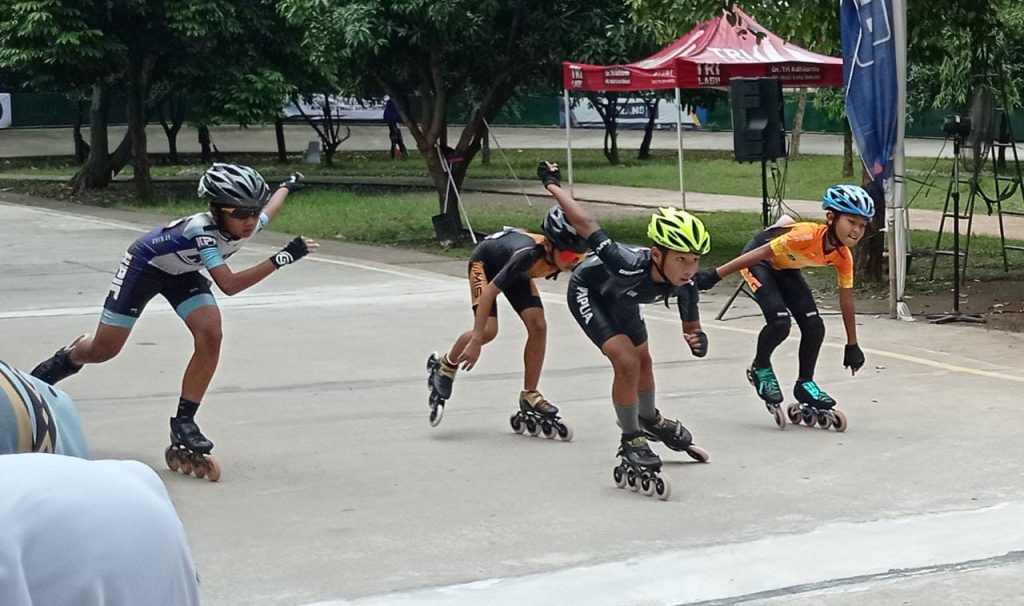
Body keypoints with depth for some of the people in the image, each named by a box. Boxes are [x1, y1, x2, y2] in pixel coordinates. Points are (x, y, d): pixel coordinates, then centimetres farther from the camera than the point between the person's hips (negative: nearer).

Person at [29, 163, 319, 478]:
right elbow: (228, 284, -51)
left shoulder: (251, 223, -22)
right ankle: (67, 358, 39)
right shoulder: (200, 230, -43)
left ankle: (184, 421, -7)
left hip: (183, 272, 6)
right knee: (103, 349, 2)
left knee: (210, 336, -18)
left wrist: (288, 185, 26)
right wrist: (282, 258, -58)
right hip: (145, 264, -6)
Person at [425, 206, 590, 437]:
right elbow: (490, 291, -41)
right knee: (487, 330, -22)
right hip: (486, 261, -6)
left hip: (513, 268, 6)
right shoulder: (527, 254, -44)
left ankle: (529, 398, 3)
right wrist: (475, 341, -41)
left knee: (538, 326, -10)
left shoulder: (565, 257, -27)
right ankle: (445, 366, 6)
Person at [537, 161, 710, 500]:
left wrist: (698, 342, -37)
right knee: (627, 362, -22)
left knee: (643, 360, 23)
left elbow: (692, 329, -12)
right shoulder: (631, 265, -46)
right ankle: (631, 443, -5)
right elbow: (585, 224, -38)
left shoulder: (684, 286, -29)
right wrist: (552, 185, -24)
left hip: (619, 297, 7)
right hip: (588, 291, -6)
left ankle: (650, 421, 52)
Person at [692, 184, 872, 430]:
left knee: (814, 326, -7)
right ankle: (760, 369, 3)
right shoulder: (807, 236, -37)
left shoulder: (843, 257, -16)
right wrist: (716, 275, -34)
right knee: (780, 321, -25)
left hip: (786, 269, 7)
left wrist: (852, 346, 2)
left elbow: (846, 301, -4)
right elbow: (761, 253, -33)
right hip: (758, 264, -7)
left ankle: (805, 384, 13)